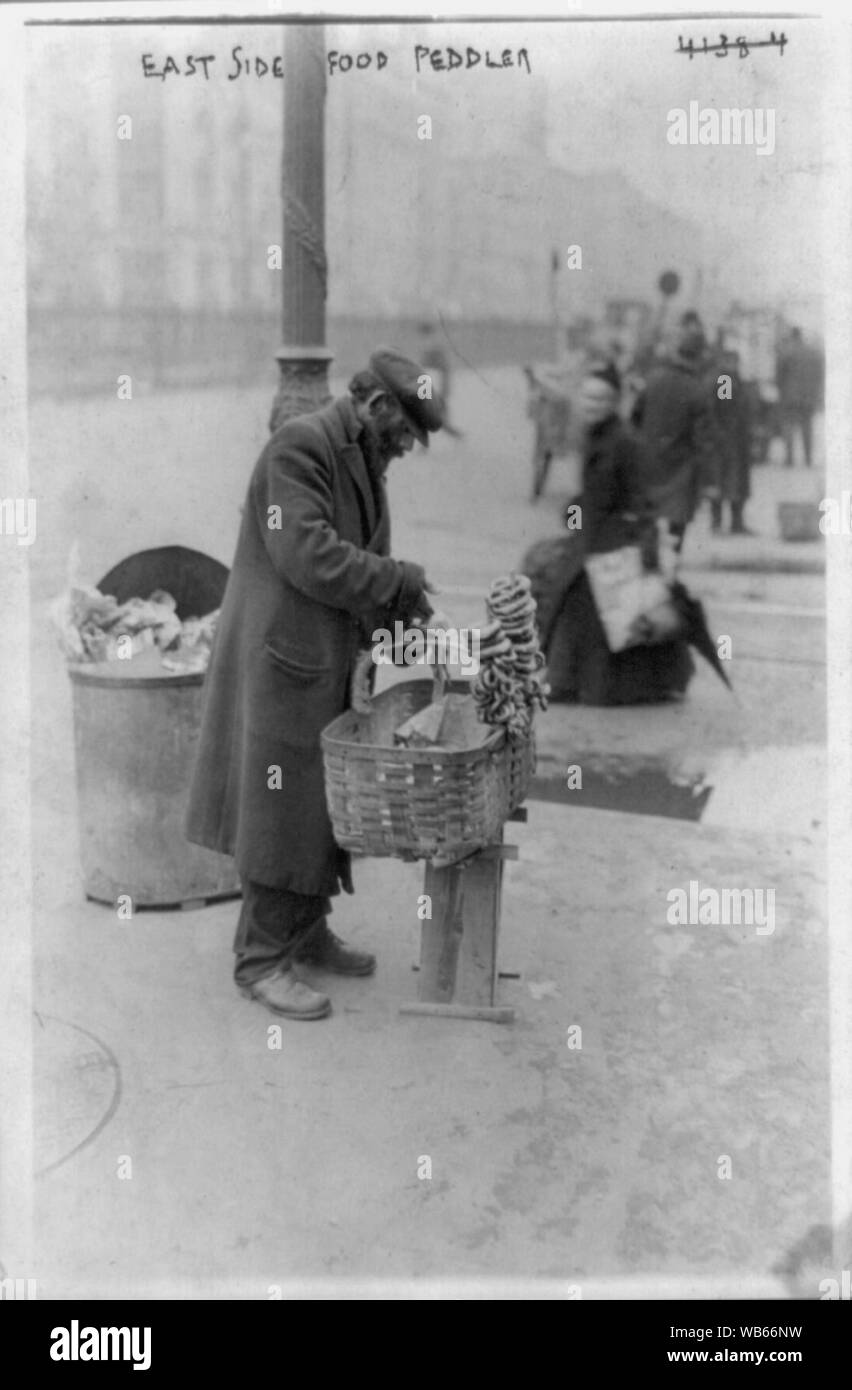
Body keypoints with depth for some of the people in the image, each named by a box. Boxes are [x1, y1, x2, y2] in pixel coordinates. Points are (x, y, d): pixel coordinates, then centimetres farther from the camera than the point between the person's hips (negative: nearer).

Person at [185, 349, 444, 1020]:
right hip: (283, 661, -9)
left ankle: (306, 933, 27)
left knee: (323, 805, 14)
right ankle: (262, 958, 7)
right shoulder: (299, 446, -15)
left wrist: (395, 617, 2)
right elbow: (306, 554, -24)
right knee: (281, 808, -3)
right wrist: (399, 581, -17)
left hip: (329, 664, 9)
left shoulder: (364, 462, 14)